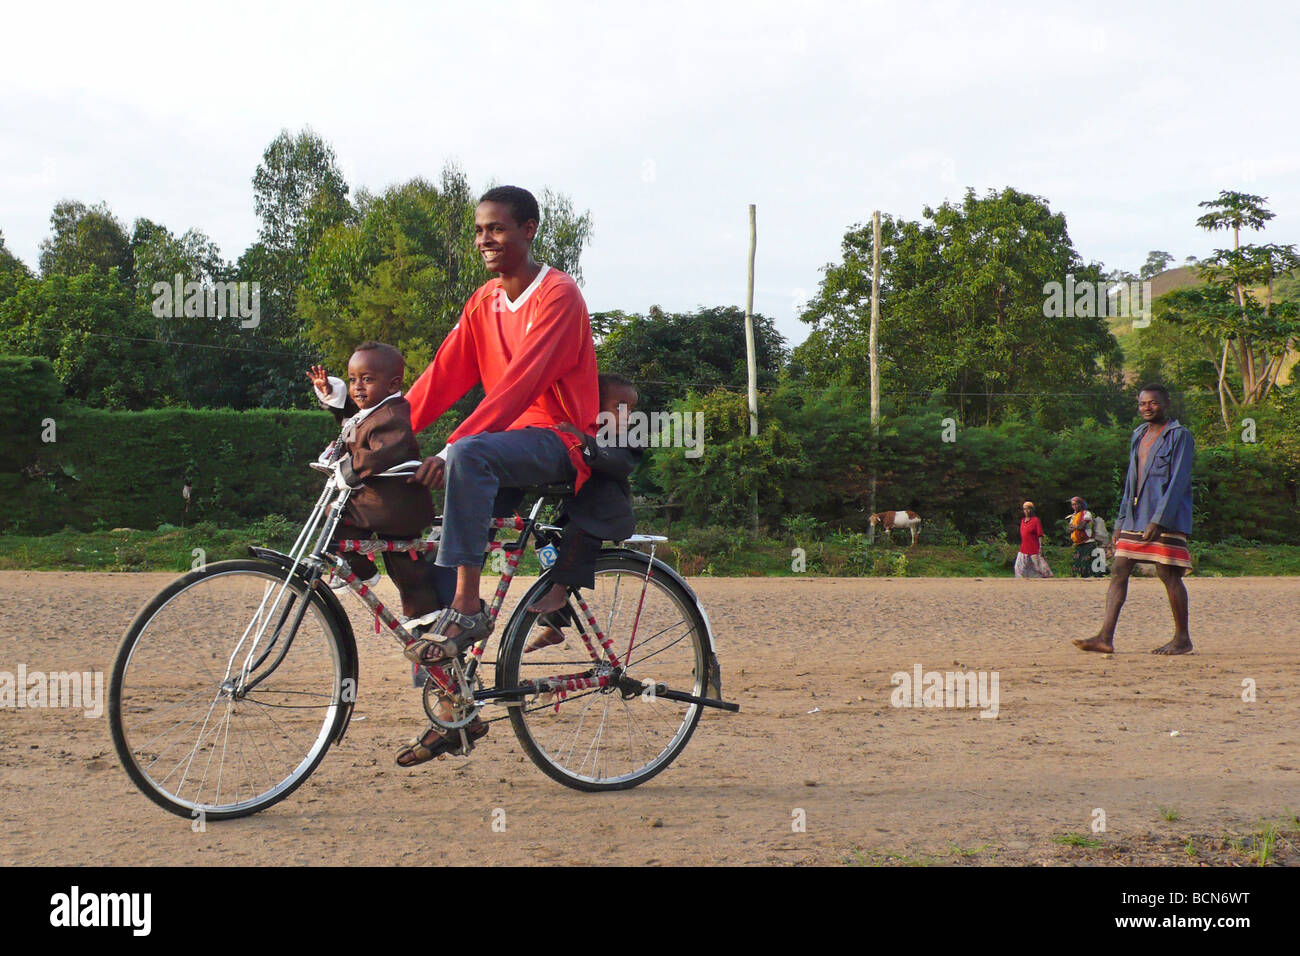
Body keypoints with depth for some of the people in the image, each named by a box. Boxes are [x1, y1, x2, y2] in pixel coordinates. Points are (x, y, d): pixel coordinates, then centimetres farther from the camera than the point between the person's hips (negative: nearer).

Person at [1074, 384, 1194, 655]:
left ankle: (1182, 639, 8)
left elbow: (1178, 482, -13)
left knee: (1170, 576, -3)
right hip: (1135, 518, 7)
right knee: (1118, 572, -1)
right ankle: (1105, 637, -5)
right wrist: (1121, 521, 18)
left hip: (1166, 520, -7)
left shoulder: (1179, 436, -5)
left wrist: (1159, 520, -20)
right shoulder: (1139, 435, 18)